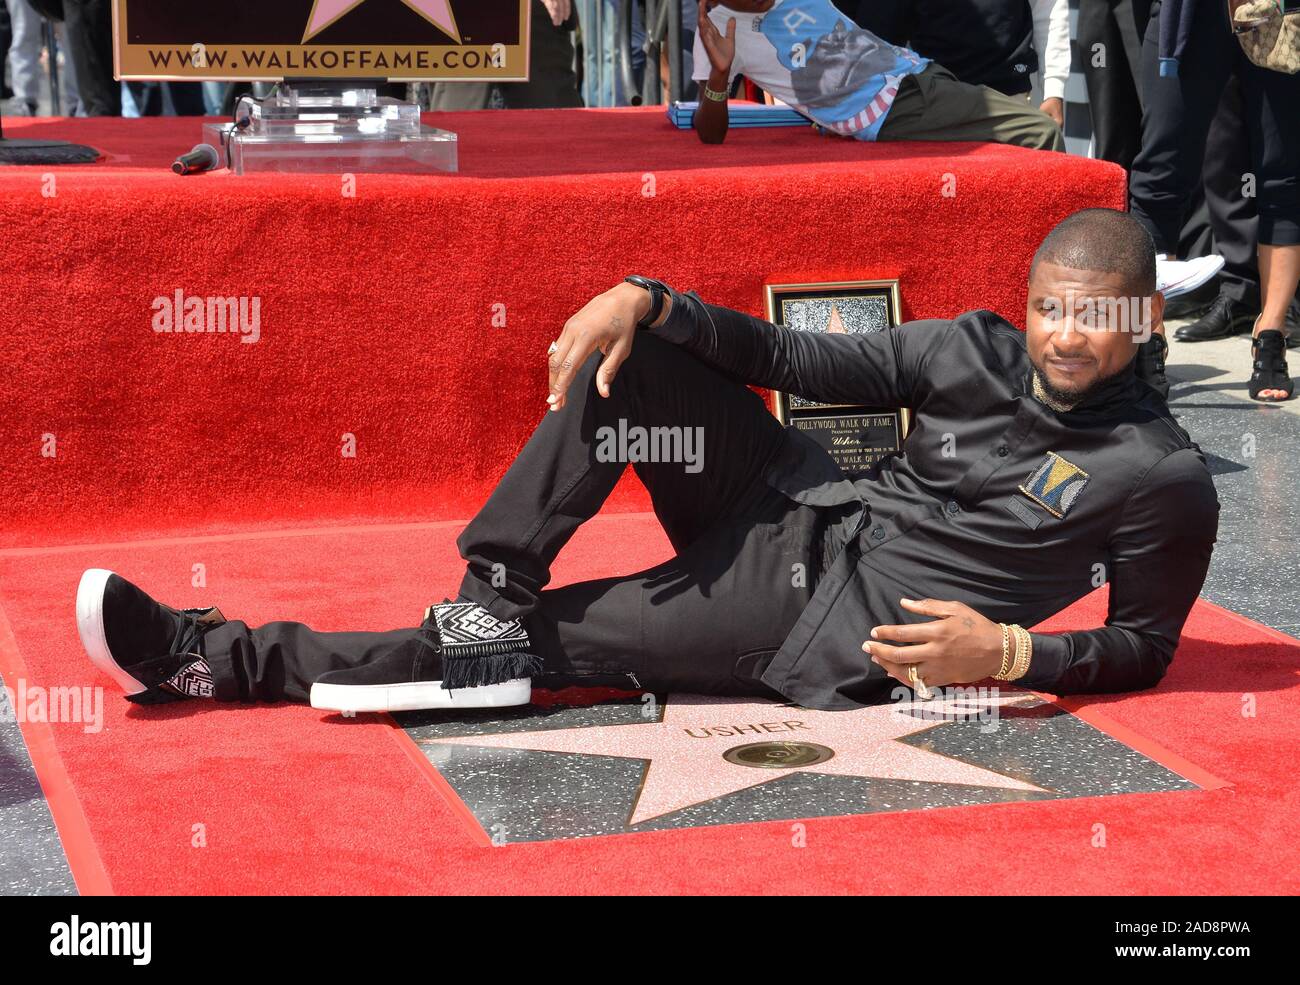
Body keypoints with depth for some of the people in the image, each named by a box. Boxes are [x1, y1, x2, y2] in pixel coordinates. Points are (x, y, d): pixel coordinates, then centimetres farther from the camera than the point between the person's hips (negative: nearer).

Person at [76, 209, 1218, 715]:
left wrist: (1007, 651, -20)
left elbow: (1143, 648, -2)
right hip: (801, 513, 6)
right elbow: (794, 357, 1)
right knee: (625, 352, -10)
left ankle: (223, 659, -11)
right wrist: (644, 299, -15)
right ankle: (490, 593, -13)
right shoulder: (974, 350, 3)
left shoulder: (1163, 479, -10)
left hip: (834, 632, -6)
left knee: (552, 640, -14)